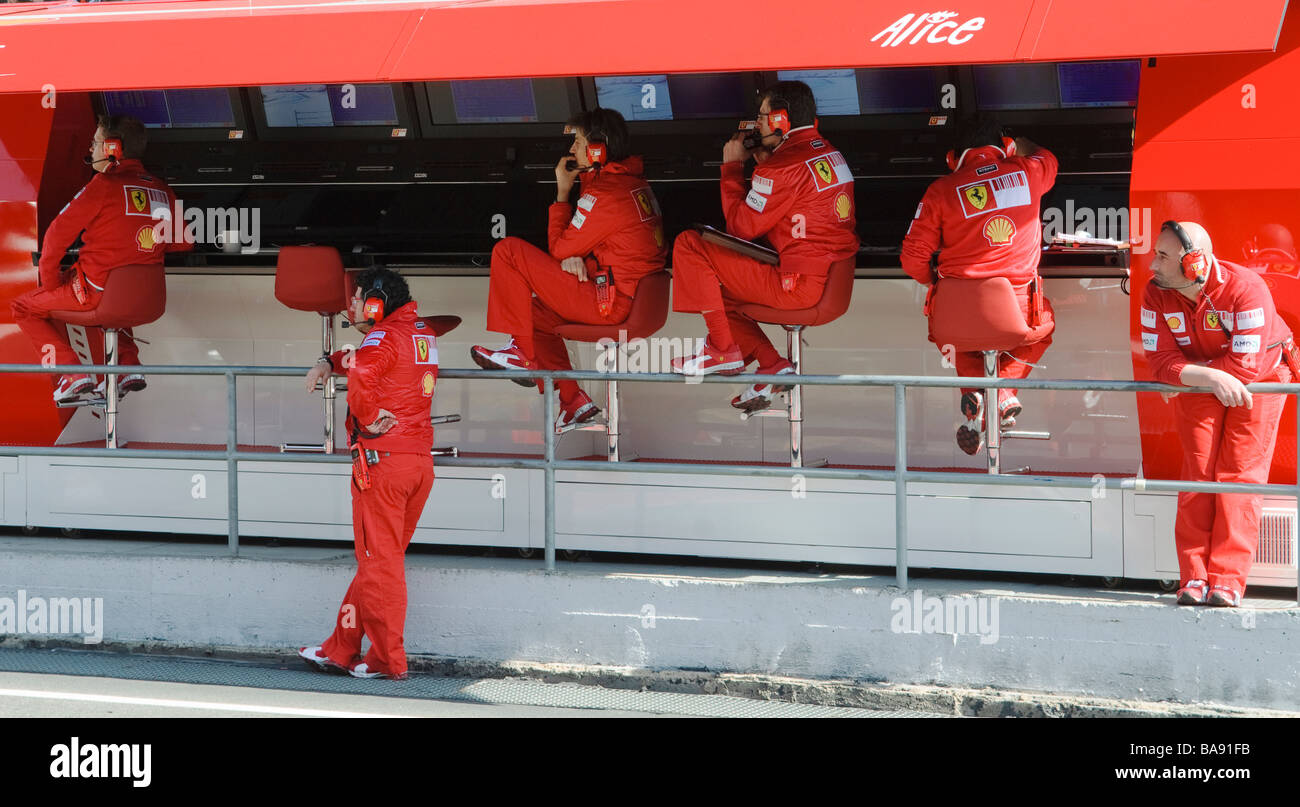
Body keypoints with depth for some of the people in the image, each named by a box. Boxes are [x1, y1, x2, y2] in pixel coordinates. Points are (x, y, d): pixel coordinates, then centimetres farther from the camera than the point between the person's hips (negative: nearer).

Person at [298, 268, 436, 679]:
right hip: (421, 460, 8)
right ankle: (341, 649, 19)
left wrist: (369, 420, -18)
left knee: (380, 562, -3)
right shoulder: (423, 334, 15)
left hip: (382, 459, -8)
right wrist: (329, 363, 21)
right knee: (378, 559, 13)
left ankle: (388, 660, -1)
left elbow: (362, 373, -33)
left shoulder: (383, 336, -11)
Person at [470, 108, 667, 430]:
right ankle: (574, 402, 17)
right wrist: (573, 258, -3)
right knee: (535, 310, 28)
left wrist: (563, 193, 0)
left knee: (508, 251, -7)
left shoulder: (603, 194, -17)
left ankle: (522, 350, 1)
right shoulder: (635, 183, 11)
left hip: (606, 302, -10)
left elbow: (559, 250, -8)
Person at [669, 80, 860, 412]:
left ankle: (723, 349, -1)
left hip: (800, 285, -10)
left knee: (689, 245, -6)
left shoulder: (783, 166, -15)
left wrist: (732, 166, 3)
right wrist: (764, 164, 15)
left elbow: (742, 225, -8)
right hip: (835, 282, 10)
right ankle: (772, 364, 10)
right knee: (718, 290, 23)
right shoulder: (828, 152, 13)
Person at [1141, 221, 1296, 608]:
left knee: (1239, 473, -10)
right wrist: (1211, 378, -37)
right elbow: (1161, 360, -21)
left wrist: (1182, 376, -23)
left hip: (1260, 376, -4)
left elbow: (1244, 366, -32)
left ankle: (1227, 581, -12)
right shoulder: (1156, 295, -18)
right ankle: (1194, 578, -3)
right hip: (1197, 386, 4)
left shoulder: (1245, 289, -32)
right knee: (1197, 471, -4)